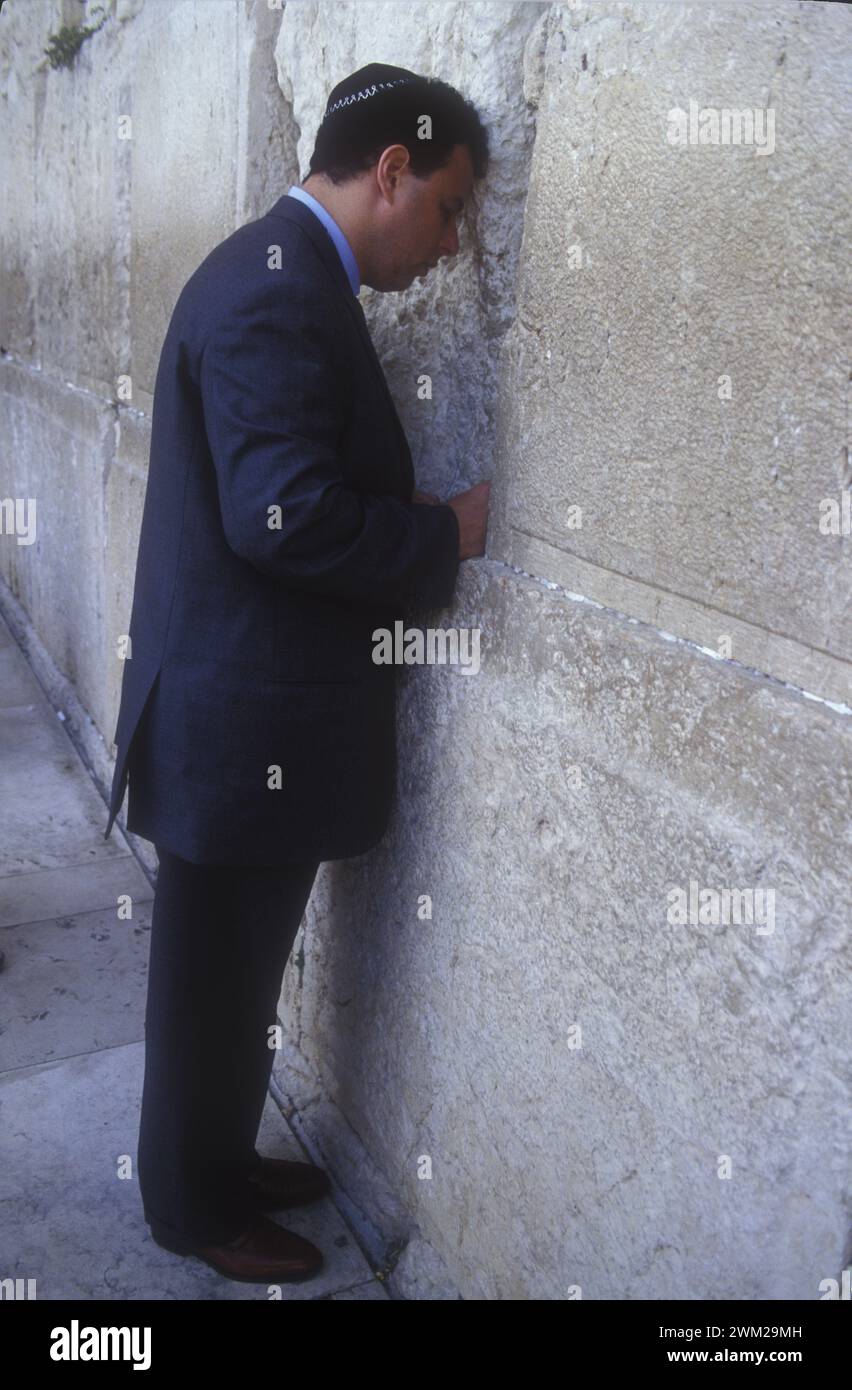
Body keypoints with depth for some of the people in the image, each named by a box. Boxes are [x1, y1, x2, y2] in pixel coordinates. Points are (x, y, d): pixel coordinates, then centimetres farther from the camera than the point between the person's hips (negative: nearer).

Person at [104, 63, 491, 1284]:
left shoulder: (288, 274, 13)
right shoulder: (279, 292, -19)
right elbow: (286, 517, -29)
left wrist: (419, 522, 5)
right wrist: (447, 537, -15)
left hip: (256, 707, 10)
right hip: (244, 723, -10)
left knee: (237, 971, 23)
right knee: (215, 981, 10)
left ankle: (222, 1159, 43)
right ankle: (198, 1206, 32)